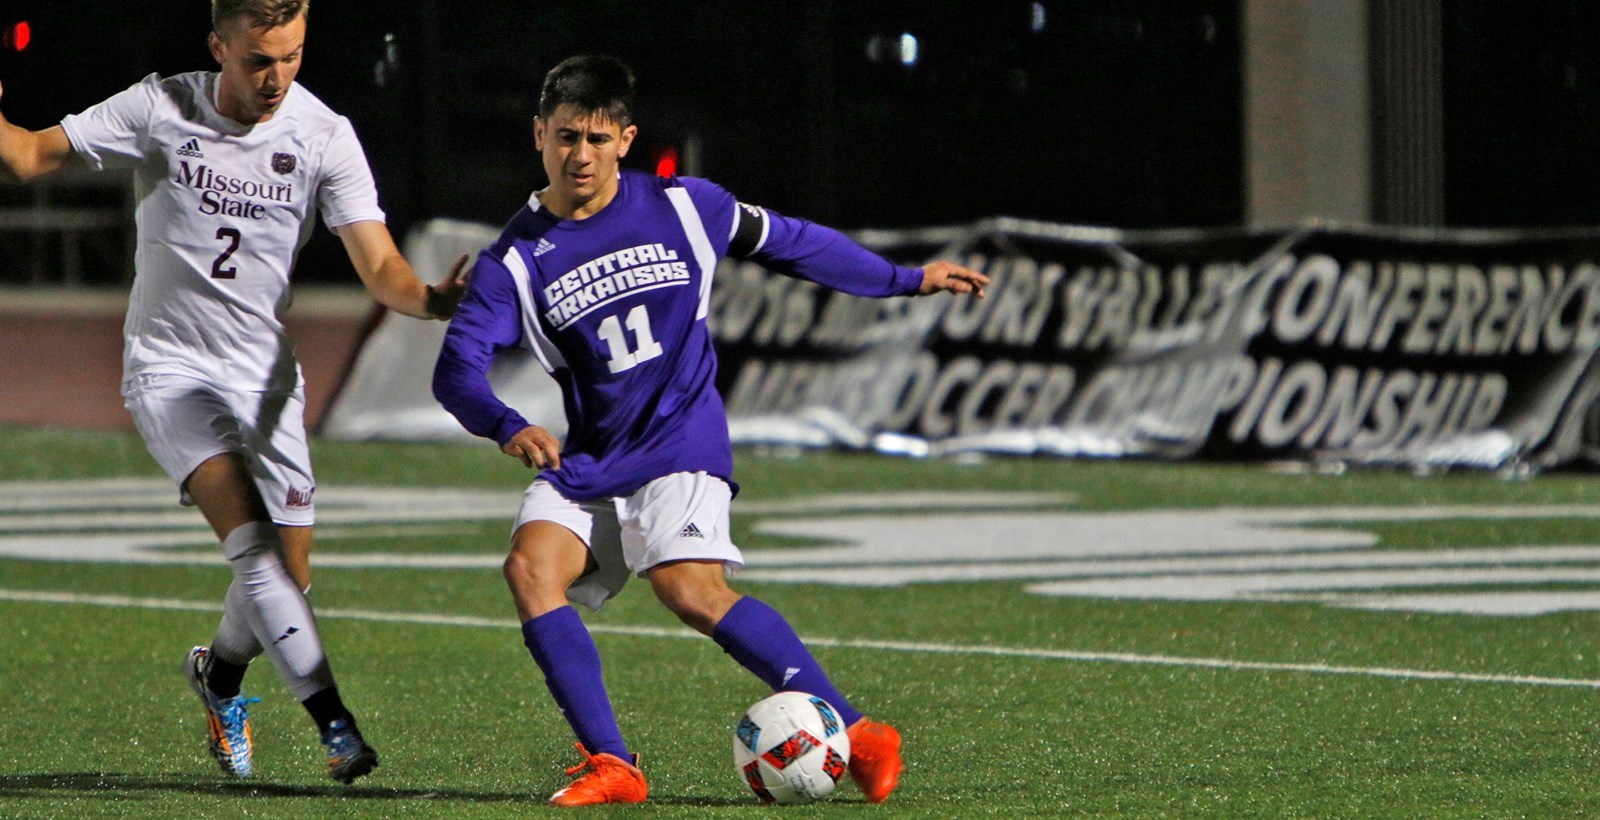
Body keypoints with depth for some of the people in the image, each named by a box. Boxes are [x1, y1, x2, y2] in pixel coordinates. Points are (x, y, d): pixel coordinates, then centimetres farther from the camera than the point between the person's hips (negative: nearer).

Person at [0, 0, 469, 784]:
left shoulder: (324, 135, -8)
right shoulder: (158, 110, -9)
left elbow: (379, 266, -14)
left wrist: (427, 298, -37)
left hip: (264, 374, 2)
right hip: (169, 366, -2)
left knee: (288, 572, 1)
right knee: (250, 540, -20)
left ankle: (219, 671, 34)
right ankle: (333, 720, -21)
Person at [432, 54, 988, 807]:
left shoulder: (684, 208, 0)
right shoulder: (515, 260, -2)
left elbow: (785, 242, 15)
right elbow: (456, 367, -14)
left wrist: (907, 280, 22)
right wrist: (508, 427, -36)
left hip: (680, 445, -3)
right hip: (586, 463, 3)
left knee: (690, 587, -26)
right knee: (531, 566, -23)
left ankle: (854, 734, -19)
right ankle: (610, 765, -20)